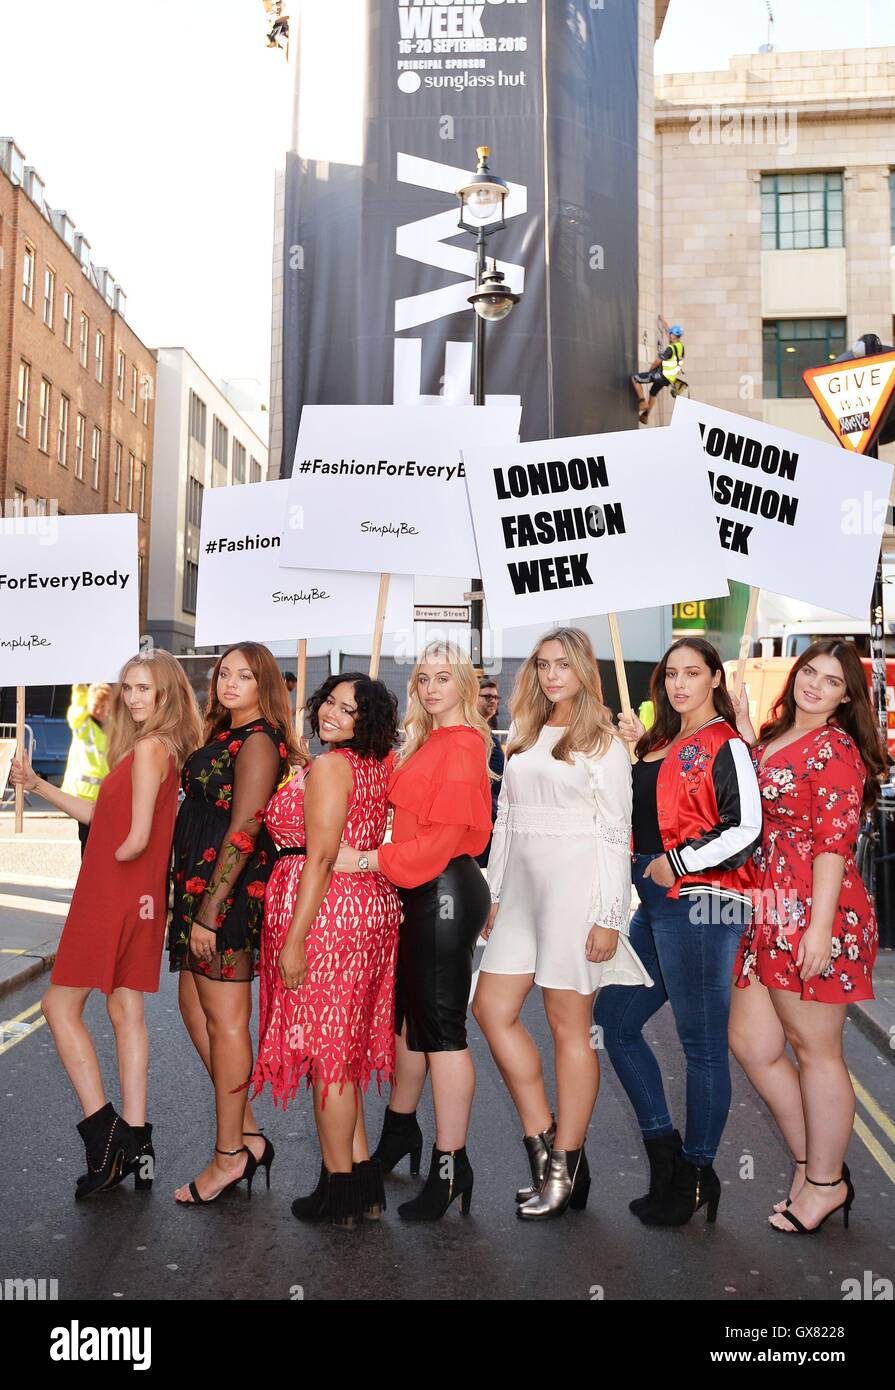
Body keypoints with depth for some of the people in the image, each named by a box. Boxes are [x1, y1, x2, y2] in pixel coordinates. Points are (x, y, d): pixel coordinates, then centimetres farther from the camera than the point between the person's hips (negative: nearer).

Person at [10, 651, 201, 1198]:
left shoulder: (148, 748, -17)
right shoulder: (163, 748, 11)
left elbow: (136, 839, -22)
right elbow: (99, 815, 15)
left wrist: (108, 860, -2)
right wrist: (39, 785, 15)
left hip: (113, 896, -9)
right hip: (139, 900, 9)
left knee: (61, 1005, 4)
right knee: (127, 1011, 11)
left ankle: (104, 1130, 3)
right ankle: (135, 1142, 16)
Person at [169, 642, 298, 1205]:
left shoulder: (258, 741, -12)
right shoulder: (225, 737, 16)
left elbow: (243, 833, -18)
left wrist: (210, 911, -20)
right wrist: (191, 901, 13)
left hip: (230, 890, -10)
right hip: (200, 885, 10)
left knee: (224, 1017, -1)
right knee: (195, 1005, 14)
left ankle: (231, 1155, 11)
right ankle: (247, 1132, 24)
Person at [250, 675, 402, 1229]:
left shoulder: (328, 766, -13)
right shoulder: (379, 766, 9)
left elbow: (320, 858, -18)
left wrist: (294, 940, -17)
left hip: (325, 913, -9)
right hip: (369, 908, 9)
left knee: (325, 1055, 1)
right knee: (342, 1051, 17)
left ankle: (338, 1192, 12)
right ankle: (364, 1180, 24)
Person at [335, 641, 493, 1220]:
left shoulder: (461, 745, -12)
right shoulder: (428, 743, 16)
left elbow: (442, 836, -19)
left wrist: (368, 860, -16)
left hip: (447, 890, -9)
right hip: (423, 891, 9)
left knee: (441, 1025, -4)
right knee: (409, 1014, 19)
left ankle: (451, 1167, 6)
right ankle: (400, 1129, 36)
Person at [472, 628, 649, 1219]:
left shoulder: (603, 743, -2)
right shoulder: (523, 739, 15)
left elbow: (616, 834, -6)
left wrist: (609, 918, -11)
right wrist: (494, 894, 14)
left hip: (576, 884, -7)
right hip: (523, 884, 7)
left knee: (569, 1022, -1)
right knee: (492, 1007, 2)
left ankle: (564, 1168, 11)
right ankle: (543, 1142, 15)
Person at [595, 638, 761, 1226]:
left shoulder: (725, 746, -8)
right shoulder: (663, 744, 17)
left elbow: (747, 829, -16)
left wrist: (677, 863, -13)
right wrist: (635, 750, 10)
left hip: (701, 906, -9)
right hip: (656, 908, 10)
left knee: (702, 1044, 2)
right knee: (613, 1019, 13)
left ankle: (697, 1172, 17)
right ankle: (665, 1149, 23)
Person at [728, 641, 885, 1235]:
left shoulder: (835, 749, -10)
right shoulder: (774, 737, 15)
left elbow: (833, 844, -16)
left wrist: (820, 928, -21)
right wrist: (743, 733, 10)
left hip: (814, 916, -9)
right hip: (765, 916, 9)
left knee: (815, 1051, 5)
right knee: (751, 1043, 13)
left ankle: (825, 1183, 24)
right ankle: (811, 1163, 30)